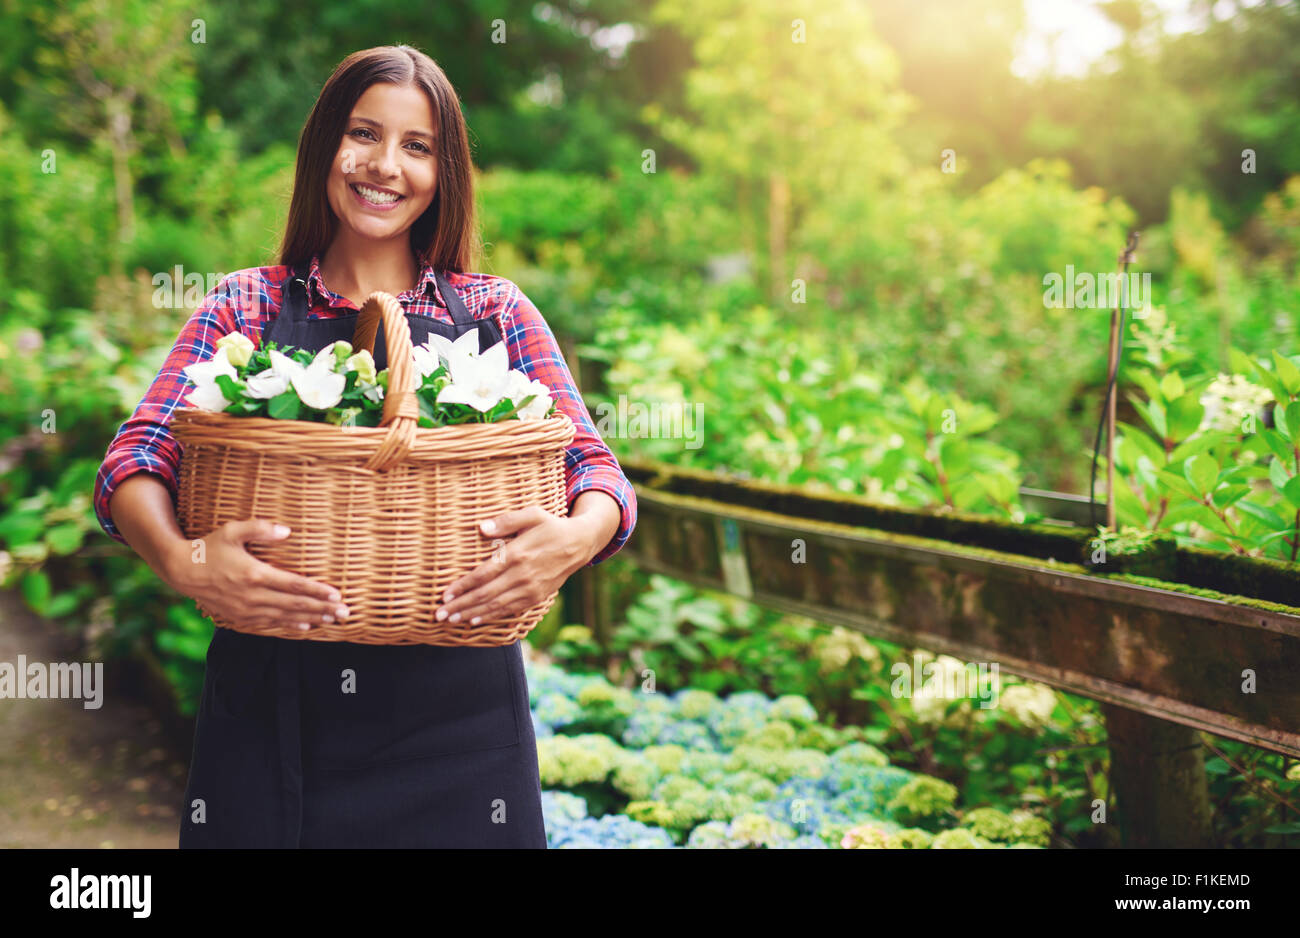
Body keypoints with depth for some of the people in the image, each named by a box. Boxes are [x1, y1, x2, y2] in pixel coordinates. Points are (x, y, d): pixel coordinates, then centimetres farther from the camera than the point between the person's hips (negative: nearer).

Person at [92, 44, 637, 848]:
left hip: (454, 715, 1)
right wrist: (183, 560, -24)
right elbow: (135, 460, -2)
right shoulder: (247, 307, 7)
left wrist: (577, 536, -22)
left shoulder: (497, 312, 8)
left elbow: (593, 466, 2)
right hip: (272, 712, 0)